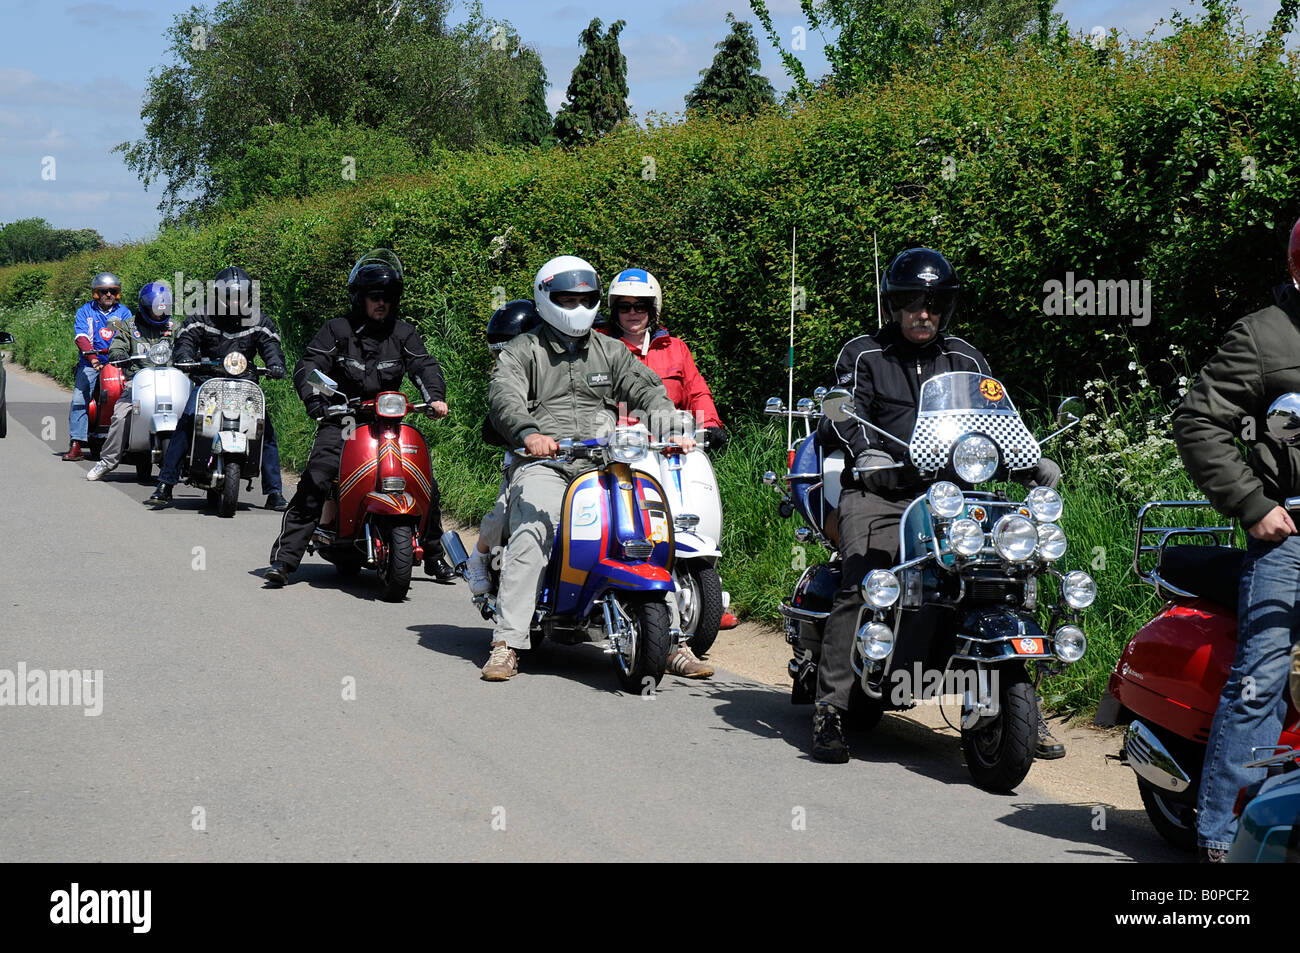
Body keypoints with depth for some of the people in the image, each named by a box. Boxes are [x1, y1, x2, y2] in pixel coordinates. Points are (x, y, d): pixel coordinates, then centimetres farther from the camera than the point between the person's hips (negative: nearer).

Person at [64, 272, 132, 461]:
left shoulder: (124, 312, 12)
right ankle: (75, 446, -19)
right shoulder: (85, 311, 7)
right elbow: (81, 336, -8)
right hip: (90, 364, -1)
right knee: (79, 399, -16)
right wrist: (91, 355, -25)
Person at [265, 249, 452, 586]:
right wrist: (314, 399, -26)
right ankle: (284, 558, -19)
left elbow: (424, 365, 1)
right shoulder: (337, 331, 1)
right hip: (341, 422, -3)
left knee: (426, 482, -3)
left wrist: (435, 395, -21)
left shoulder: (403, 334, 10)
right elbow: (308, 367, -6)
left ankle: (434, 557, 17)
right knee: (314, 483, -20)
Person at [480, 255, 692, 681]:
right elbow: (504, 397, -9)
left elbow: (646, 388, 10)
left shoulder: (611, 352, 22)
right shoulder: (522, 351, 9)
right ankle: (506, 644, -30)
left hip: (605, 464, 4)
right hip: (545, 464, -3)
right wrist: (529, 433, -32)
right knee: (530, 534, -29)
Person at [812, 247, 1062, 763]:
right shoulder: (862, 355, 8)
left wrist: (1032, 462, 2)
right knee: (859, 588, -25)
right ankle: (829, 710, -22)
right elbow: (845, 411, -5)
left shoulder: (966, 361, 20)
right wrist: (866, 451, -26)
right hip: (877, 493, -3)